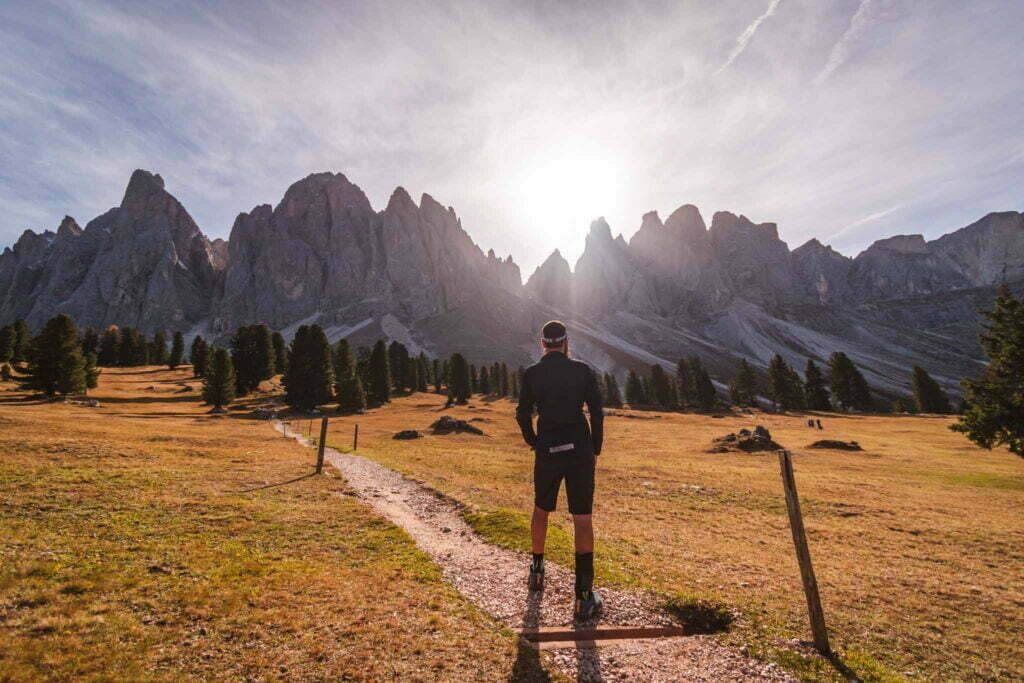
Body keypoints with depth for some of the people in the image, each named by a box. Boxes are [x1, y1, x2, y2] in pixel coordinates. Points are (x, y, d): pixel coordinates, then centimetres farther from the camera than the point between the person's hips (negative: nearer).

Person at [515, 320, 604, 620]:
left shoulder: (532, 374, -2)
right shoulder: (583, 371, -3)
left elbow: (523, 414, 0)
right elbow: (597, 412, -3)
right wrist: (595, 449, 7)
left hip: (547, 452, 1)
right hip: (580, 451, -1)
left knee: (541, 511, 22)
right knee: (582, 519, 4)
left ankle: (537, 571, 38)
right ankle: (584, 596, 6)